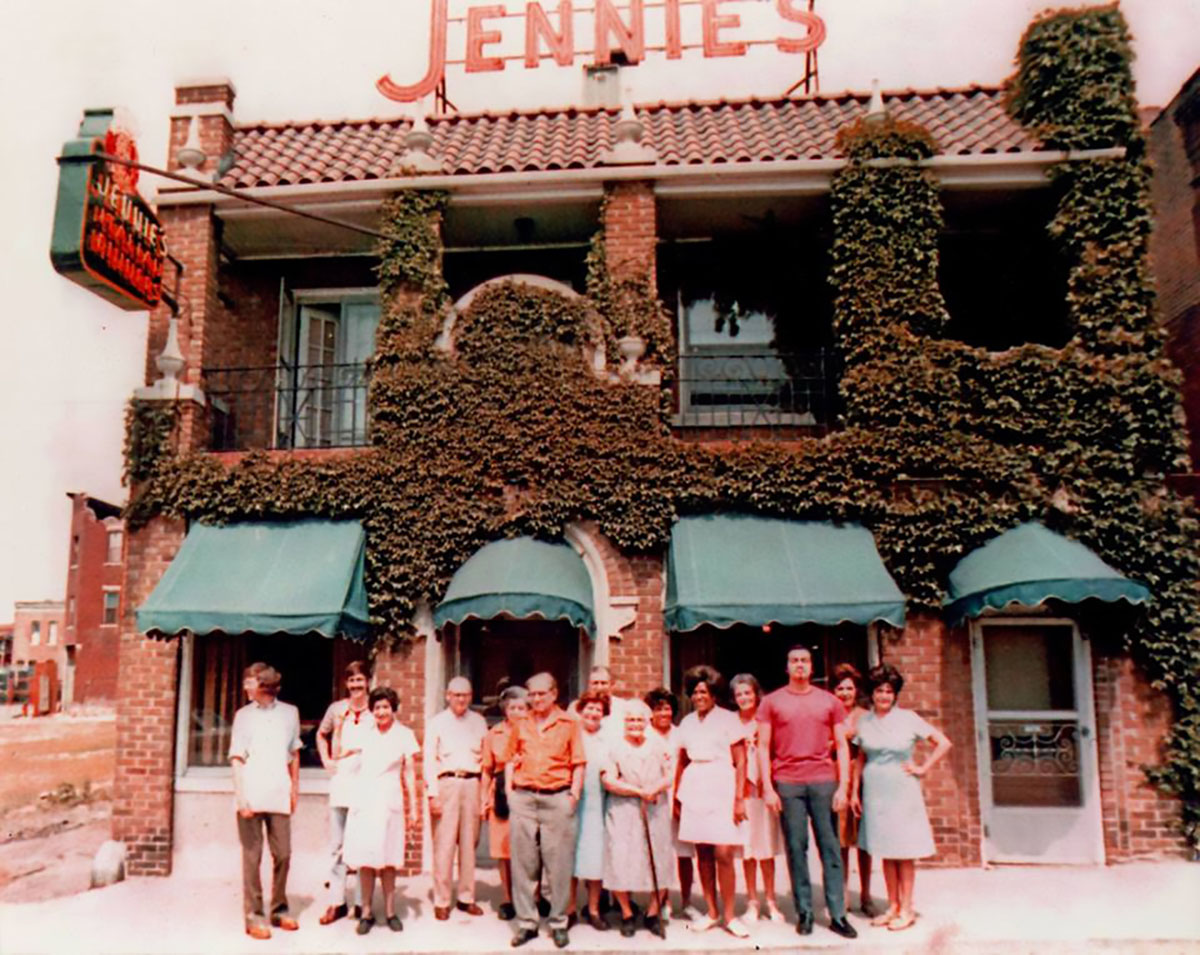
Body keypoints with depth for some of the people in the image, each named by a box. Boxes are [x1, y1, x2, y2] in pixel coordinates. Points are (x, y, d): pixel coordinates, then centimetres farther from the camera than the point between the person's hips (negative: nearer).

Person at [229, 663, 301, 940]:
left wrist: (295, 788, 11)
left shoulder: (290, 713, 8)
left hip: (279, 796, 2)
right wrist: (241, 797, -7)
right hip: (252, 796, -1)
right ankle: (253, 915, 9)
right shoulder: (244, 715, 5)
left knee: (283, 855, 4)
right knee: (252, 857, 1)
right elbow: (237, 760, 1)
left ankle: (279, 909, 18)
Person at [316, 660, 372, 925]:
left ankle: (362, 902, 13)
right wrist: (326, 760, 11)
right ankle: (336, 901, 15)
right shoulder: (337, 708, 6)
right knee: (338, 845, 7)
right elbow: (321, 735, 23)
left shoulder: (374, 711, -1)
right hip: (341, 781, 2)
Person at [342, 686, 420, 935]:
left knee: (388, 858, 3)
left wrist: (414, 807, 1)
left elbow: (409, 773, 3)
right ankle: (366, 912, 10)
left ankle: (390, 911, 14)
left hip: (389, 800, -1)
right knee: (365, 857, 0)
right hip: (363, 799, 1)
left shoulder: (404, 734, 3)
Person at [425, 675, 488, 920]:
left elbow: (487, 755, 15)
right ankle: (441, 901, 4)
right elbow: (429, 760, 0)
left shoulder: (479, 722, 12)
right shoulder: (436, 723, 4)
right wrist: (432, 794, -7)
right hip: (446, 783, -3)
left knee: (469, 842, 6)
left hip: (472, 783, 3)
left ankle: (466, 897, 15)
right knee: (444, 844, -4)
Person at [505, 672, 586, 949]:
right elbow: (511, 760, 15)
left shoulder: (569, 724, 4)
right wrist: (509, 790, 4)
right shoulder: (521, 725, 11)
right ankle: (526, 922, 16)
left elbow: (578, 763, 3)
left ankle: (558, 923, 14)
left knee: (559, 864, 1)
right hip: (523, 798, 2)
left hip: (557, 799, -2)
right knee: (523, 863, 5)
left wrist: (574, 794, -5)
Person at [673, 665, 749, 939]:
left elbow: (740, 761, -3)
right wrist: (676, 796, 12)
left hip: (722, 788, -4)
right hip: (694, 790, 4)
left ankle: (729, 915, 6)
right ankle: (712, 912, 19)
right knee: (702, 854, 6)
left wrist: (739, 798, -8)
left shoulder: (728, 719, -2)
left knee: (723, 854, -9)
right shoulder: (687, 722, 10)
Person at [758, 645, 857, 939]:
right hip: (787, 783, -1)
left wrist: (843, 785, -1)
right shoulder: (771, 701, 6)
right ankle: (804, 912, 11)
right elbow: (763, 747, 5)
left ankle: (838, 915, 8)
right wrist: (768, 788, -3)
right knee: (796, 848, 2)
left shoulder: (829, 701, 9)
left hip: (824, 781, 1)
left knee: (830, 847, 2)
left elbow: (841, 746, 9)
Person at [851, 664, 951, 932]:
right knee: (885, 852, 9)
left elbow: (944, 743, -1)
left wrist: (922, 768, -5)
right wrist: (855, 791, 7)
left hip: (902, 793, -3)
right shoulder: (864, 722, 4)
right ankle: (892, 907, 19)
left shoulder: (908, 718, -4)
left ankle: (906, 909, 11)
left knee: (904, 852, 3)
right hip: (875, 794, 3)